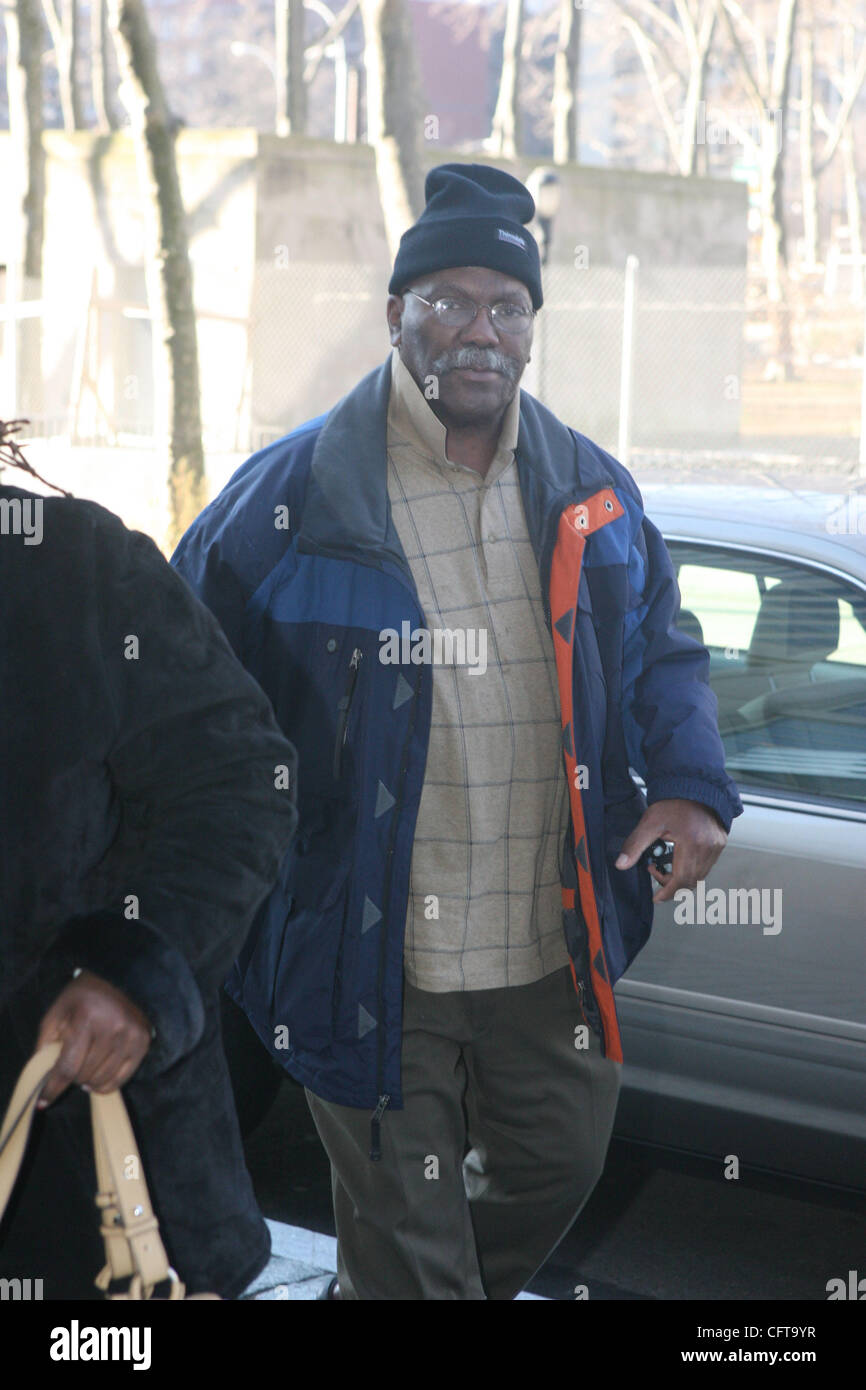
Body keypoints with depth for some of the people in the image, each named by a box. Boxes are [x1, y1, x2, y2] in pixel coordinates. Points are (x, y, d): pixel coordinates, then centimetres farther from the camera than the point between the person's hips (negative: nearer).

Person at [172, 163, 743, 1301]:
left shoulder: (592, 493, 5)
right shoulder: (291, 497, -9)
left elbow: (661, 649, 16)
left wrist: (689, 781, -2)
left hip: (553, 957, 5)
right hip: (372, 968, -4)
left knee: (561, 1166, 24)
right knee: (409, 1253, 9)